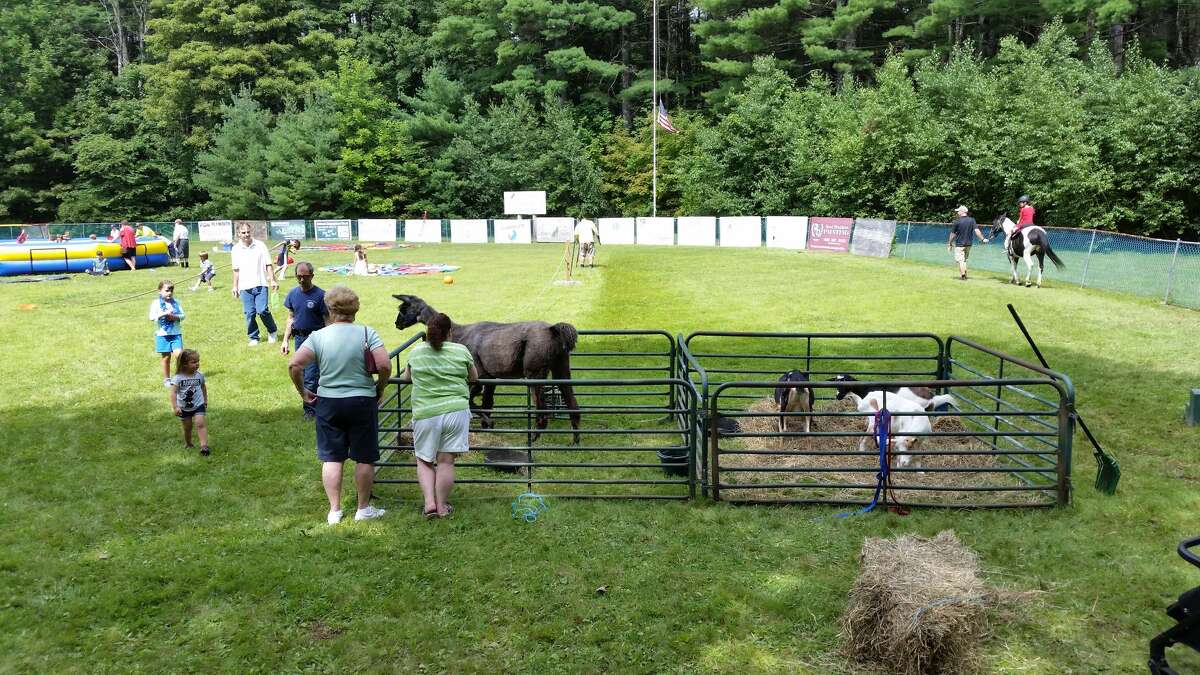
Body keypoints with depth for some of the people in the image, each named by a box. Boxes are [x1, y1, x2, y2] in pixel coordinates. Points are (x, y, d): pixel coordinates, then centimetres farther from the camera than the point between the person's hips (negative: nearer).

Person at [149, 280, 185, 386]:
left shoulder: (176, 302, 6)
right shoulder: (156, 303, -3)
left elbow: (182, 315, 3)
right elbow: (152, 317, -14)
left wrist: (175, 317, -16)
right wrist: (164, 314, -23)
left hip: (176, 333, 2)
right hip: (163, 334, -1)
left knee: (179, 354, -12)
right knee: (166, 357, 6)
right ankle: (166, 379, 19)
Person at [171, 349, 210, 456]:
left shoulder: (199, 375, -4)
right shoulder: (178, 378, -15)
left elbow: (203, 388, 14)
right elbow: (173, 392, -20)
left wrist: (205, 401, 23)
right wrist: (175, 407, -29)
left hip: (198, 406, 1)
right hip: (184, 409, -1)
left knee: (200, 424, -15)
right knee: (187, 427, 12)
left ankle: (204, 446, -20)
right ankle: (188, 444, 35)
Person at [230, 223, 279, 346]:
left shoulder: (260, 245, 1)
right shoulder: (236, 249, 7)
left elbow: (268, 265, 3)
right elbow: (236, 270, 15)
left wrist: (273, 280, -4)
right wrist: (235, 286, 13)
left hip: (261, 284, -2)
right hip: (245, 287, 2)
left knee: (262, 310, -13)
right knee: (249, 313, 2)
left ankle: (272, 331, 12)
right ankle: (253, 337, 16)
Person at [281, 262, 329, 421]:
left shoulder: (320, 295, -11)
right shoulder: (293, 294, 6)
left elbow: (328, 321, -8)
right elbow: (291, 318, 14)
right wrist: (285, 340, 10)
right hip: (299, 338, 6)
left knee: (310, 377, -8)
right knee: (303, 375, 12)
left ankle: (310, 409, 5)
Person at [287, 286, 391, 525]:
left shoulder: (318, 336, -4)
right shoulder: (367, 333, -8)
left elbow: (294, 365, -12)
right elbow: (385, 366, -17)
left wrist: (302, 391, 3)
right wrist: (380, 388, 0)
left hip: (328, 402, 1)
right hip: (362, 401, -1)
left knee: (331, 458, 11)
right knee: (364, 459, 11)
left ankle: (334, 510, 14)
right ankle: (363, 509, 20)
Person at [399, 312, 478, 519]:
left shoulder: (416, 352, 7)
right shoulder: (461, 351, 3)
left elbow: (406, 377, 23)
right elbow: (474, 378, 18)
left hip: (425, 414, 1)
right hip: (456, 411, 0)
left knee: (424, 461, 15)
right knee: (446, 461, 5)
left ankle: (429, 502, 4)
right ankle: (442, 507, 11)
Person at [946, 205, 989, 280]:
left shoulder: (957, 222, -12)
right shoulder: (972, 220, -1)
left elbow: (953, 234, -6)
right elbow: (977, 230, -10)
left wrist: (950, 243, 3)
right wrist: (983, 238, -6)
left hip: (959, 244, -5)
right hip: (969, 243, 5)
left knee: (960, 260, 2)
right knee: (964, 260, 19)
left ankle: (963, 275, 0)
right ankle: (964, 274, 19)